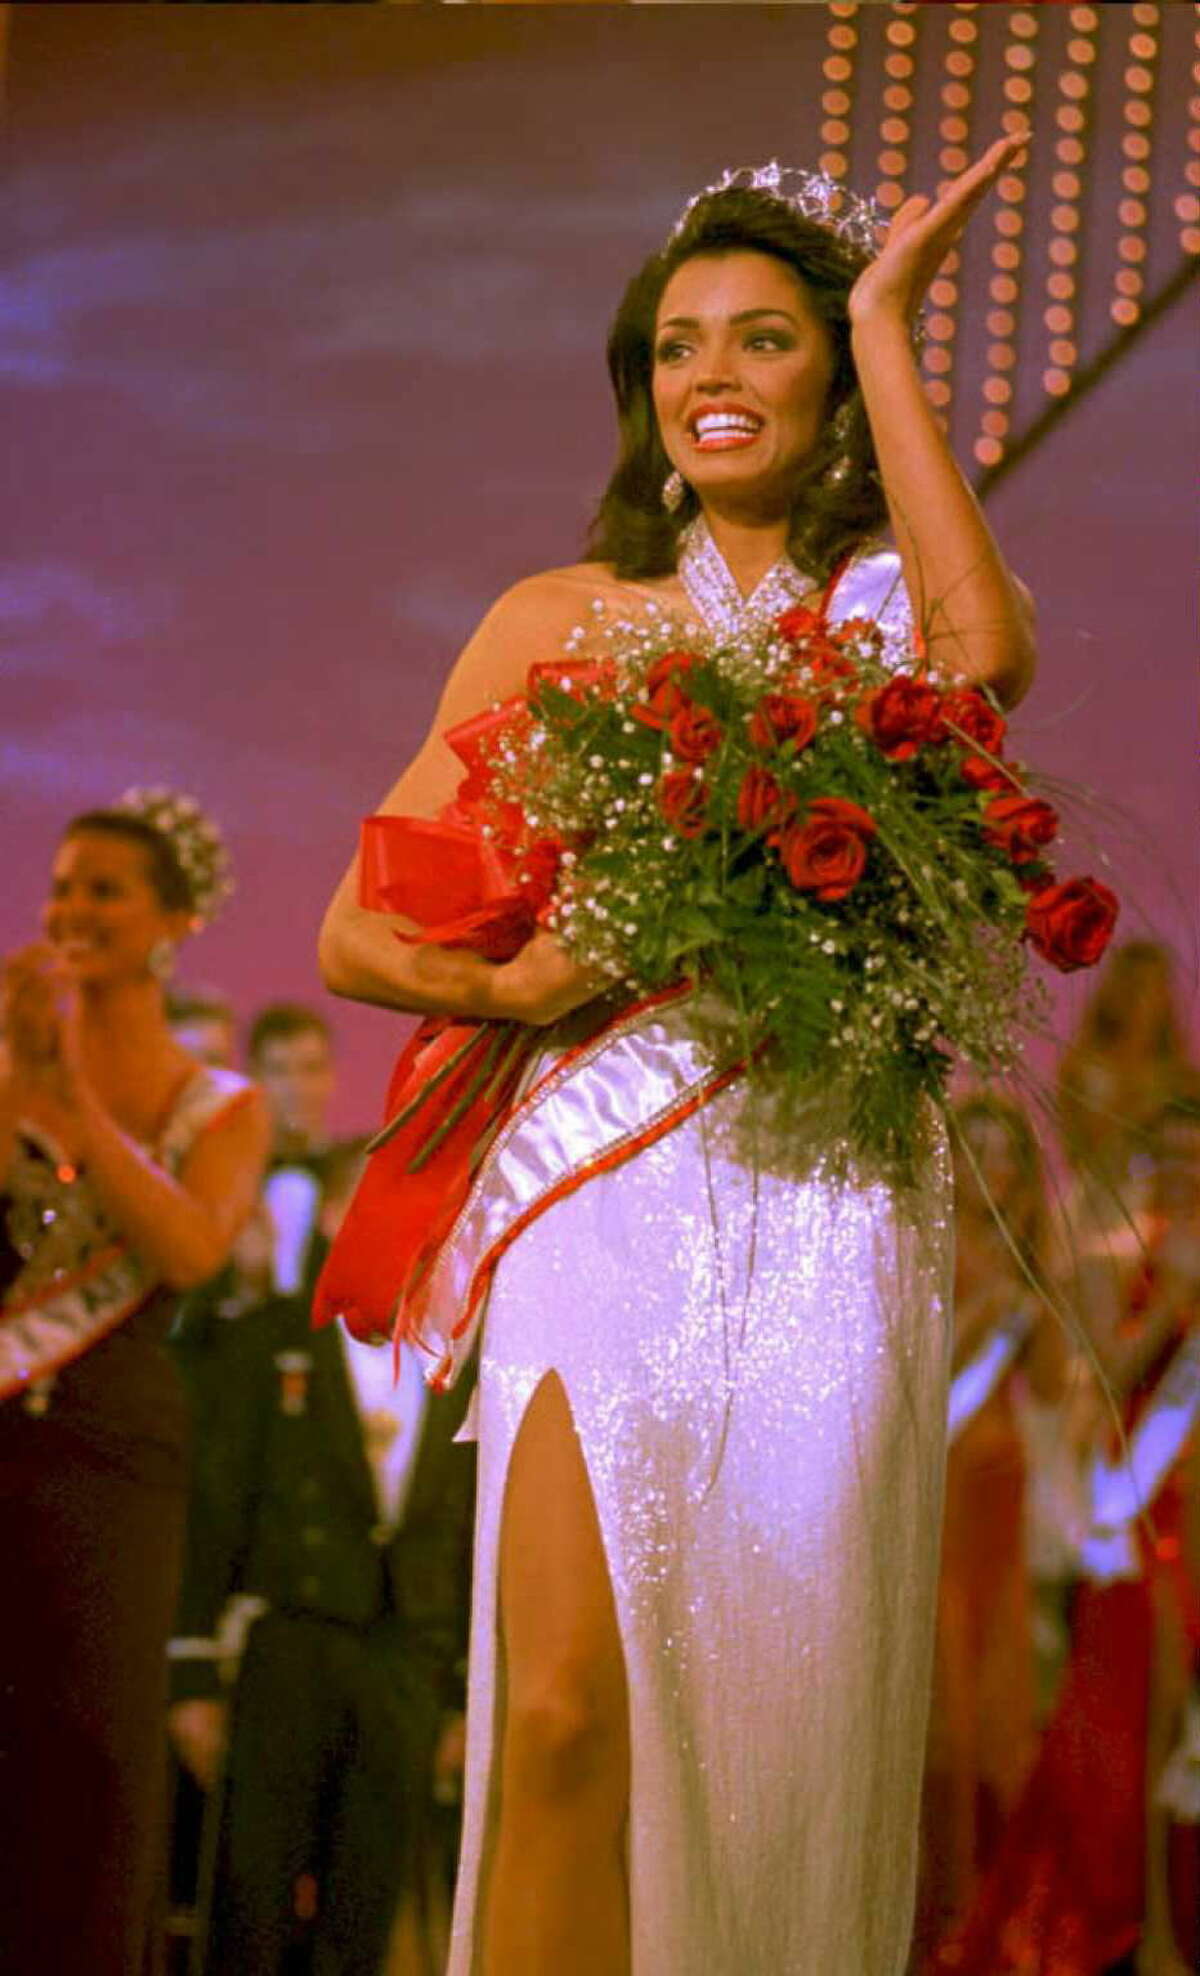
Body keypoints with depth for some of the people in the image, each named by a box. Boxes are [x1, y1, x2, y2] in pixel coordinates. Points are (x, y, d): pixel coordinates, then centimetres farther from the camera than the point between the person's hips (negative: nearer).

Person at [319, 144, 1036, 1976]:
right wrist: (517, 982, -9)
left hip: (832, 1201, 0)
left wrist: (888, 326, -6)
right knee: (567, 1713, -15)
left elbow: (989, 652, -16)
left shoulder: (890, 598, 12)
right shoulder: (565, 619, 14)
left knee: (795, 1704, -3)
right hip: (608, 1179, 0)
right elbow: (362, 930, 14)